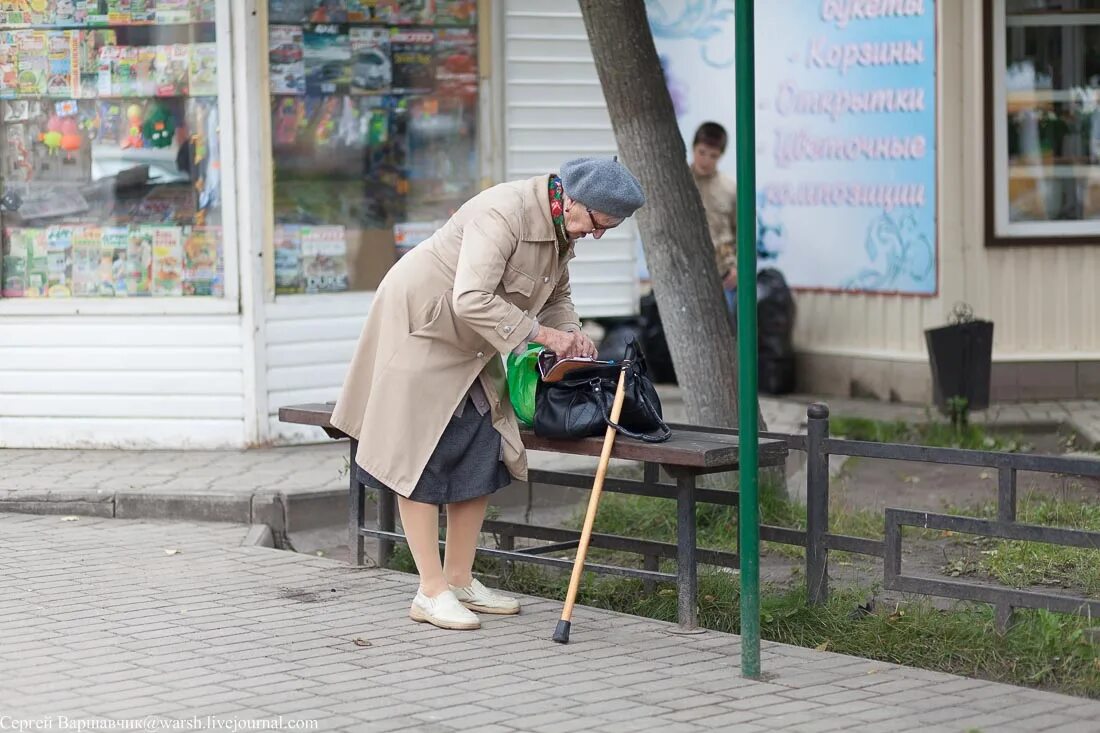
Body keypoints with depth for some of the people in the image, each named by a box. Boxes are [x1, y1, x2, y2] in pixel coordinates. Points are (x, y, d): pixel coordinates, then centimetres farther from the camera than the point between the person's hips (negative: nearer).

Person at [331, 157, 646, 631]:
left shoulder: (561, 227, 1)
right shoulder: (504, 213, -29)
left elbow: (556, 296, 16)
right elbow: (472, 300, -36)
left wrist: (571, 334, -4)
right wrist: (541, 333, -29)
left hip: (469, 343, 9)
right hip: (419, 327, -9)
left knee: (481, 457, 5)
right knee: (420, 457, -5)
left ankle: (460, 581, 14)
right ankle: (431, 592, -2)